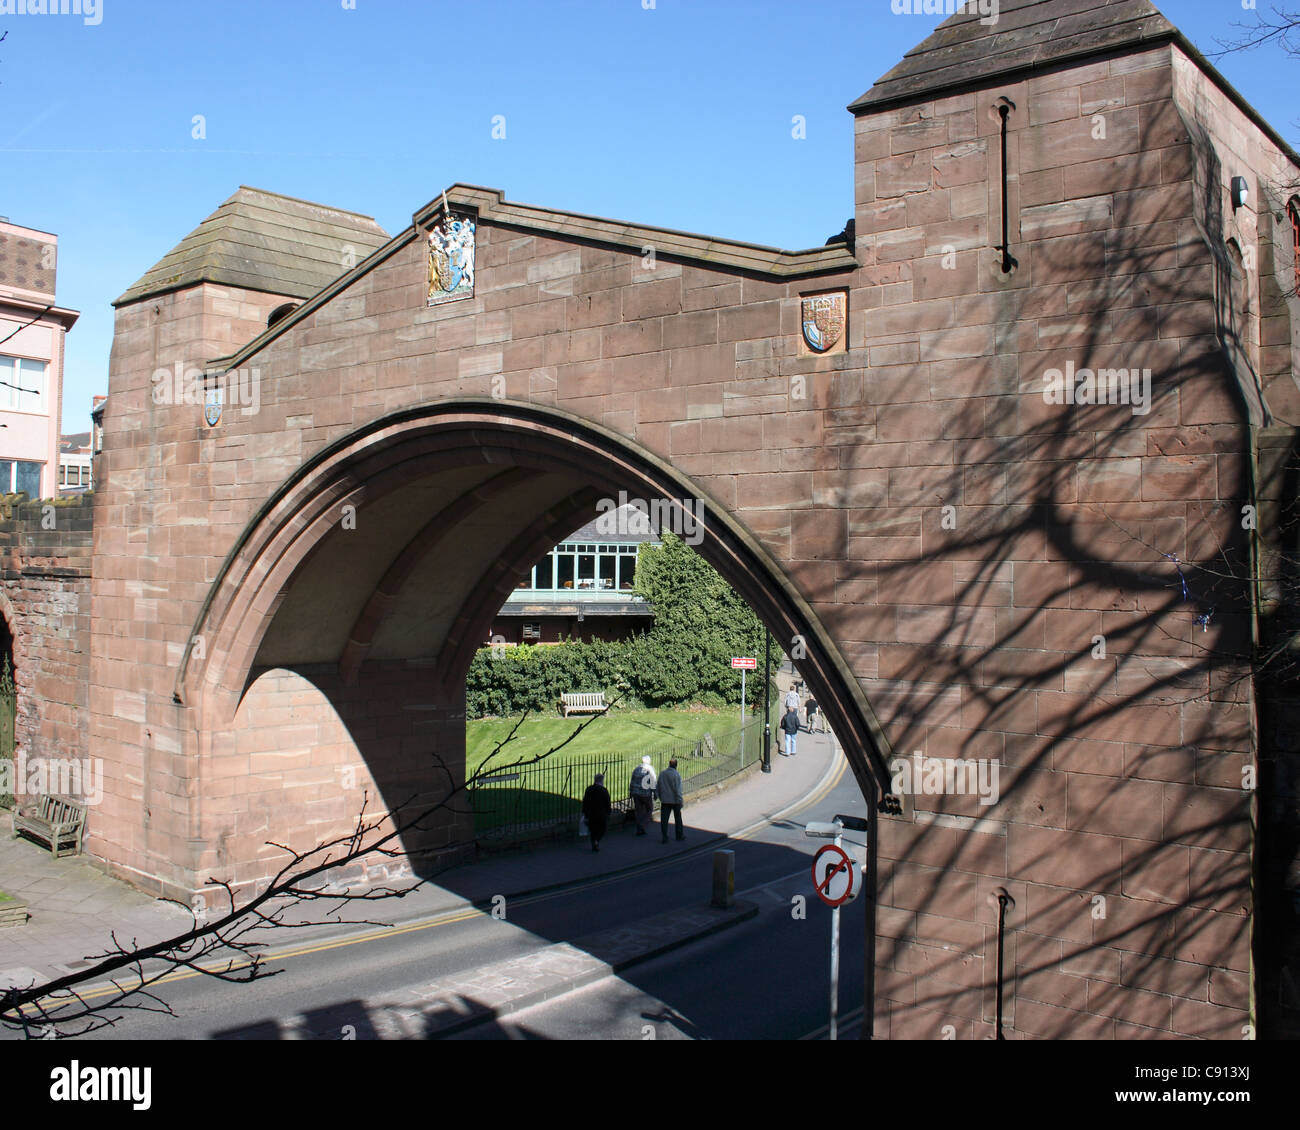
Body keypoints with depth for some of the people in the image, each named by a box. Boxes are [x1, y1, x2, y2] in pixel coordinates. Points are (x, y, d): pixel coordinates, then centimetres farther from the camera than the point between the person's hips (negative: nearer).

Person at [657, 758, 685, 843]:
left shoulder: (662, 774, 3)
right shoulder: (676, 774, -14)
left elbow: (659, 788, 10)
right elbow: (678, 789, -16)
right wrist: (680, 801, -11)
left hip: (664, 801, 3)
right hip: (675, 800, -3)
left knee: (664, 819, 4)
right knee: (678, 818, 14)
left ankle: (664, 837, -2)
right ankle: (679, 836, 24)